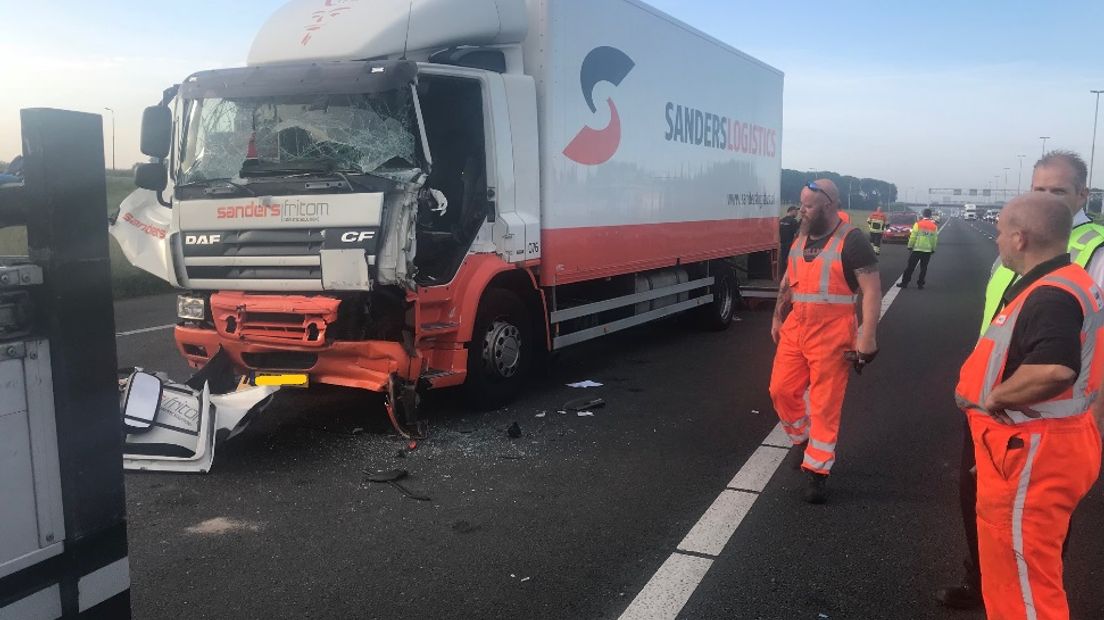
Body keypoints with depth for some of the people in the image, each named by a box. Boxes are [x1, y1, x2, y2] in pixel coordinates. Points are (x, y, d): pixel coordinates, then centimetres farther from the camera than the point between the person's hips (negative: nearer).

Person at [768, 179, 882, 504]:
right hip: (795, 330, 7)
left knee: (825, 405, 1)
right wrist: (778, 318, 21)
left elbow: (872, 290, -14)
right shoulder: (801, 239, 10)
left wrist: (867, 337, -19)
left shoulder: (851, 241, -12)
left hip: (831, 336, -7)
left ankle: (817, 470, 11)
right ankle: (802, 440, 34)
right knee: (781, 390, 9)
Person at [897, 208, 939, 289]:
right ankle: (920, 284, 11)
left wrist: (910, 246, 0)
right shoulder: (934, 226, 2)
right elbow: (935, 239, 3)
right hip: (928, 250, 2)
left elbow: (913, 237, -8)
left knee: (910, 267, 3)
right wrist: (933, 249, 13)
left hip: (916, 249, -2)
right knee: (923, 268, 11)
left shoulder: (918, 224, -7)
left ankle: (904, 283, 3)